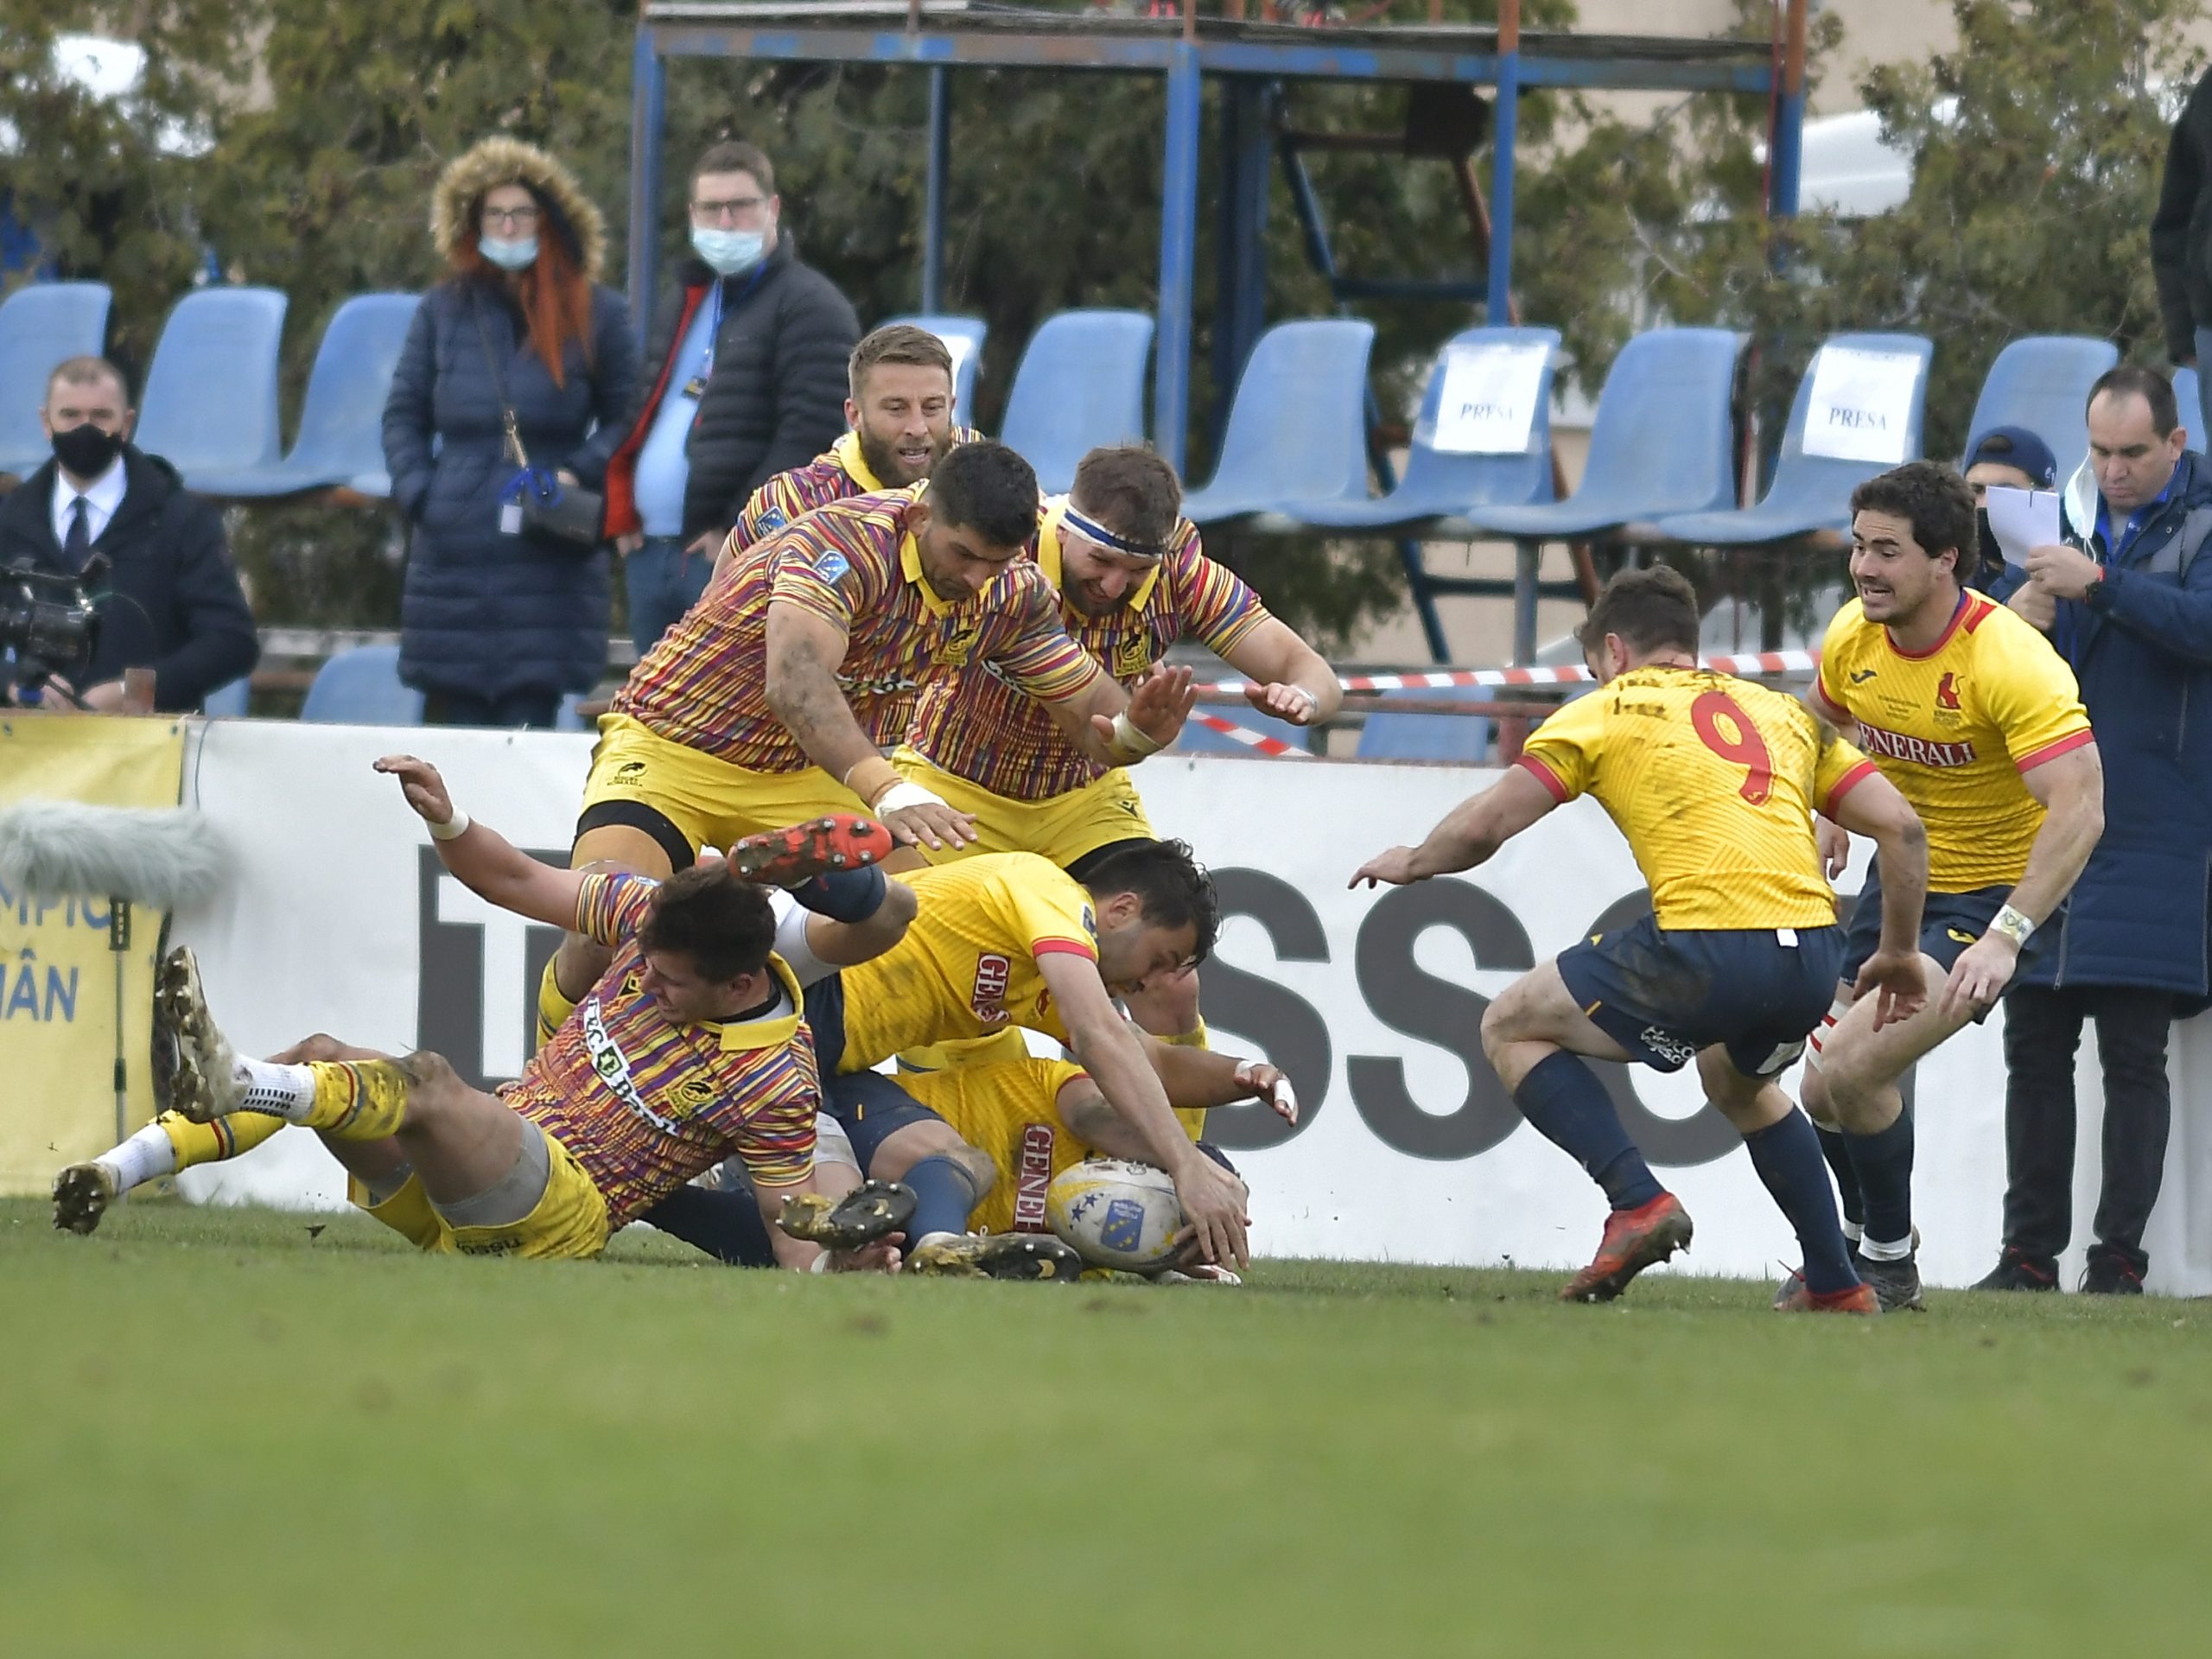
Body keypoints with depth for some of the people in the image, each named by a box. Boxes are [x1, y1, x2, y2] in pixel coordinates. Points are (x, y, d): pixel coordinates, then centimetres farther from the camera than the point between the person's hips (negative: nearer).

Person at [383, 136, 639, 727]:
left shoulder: (596, 314, 5)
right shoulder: (443, 310, 12)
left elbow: (626, 419, 8)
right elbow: (403, 412, 16)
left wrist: (581, 473, -10)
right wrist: (416, 491, 0)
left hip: (551, 562, -3)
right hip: (453, 557, 3)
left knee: (528, 719, -8)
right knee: (461, 722, 2)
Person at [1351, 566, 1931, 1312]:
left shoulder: (1607, 711, 12)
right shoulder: (1783, 712, 25)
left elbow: (1483, 825, 7)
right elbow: (1901, 826, 18)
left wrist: (1411, 862, 27)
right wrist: (1899, 952, 27)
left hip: (1707, 944, -6)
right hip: (1812, 955, 6)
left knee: (1511, 1028, 14)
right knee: (1738, 1079, 38)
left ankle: (1637, 1200, -4)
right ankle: (1836, 1284, 30)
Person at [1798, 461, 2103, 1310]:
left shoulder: (2010, 661, -28)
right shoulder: (1854, 636, -6)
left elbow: (2078, 810, -35)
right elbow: (1825, 723, 20)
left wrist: (2006, 935, -42)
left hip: (1993, 893, -7)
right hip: (1899, 883, 7)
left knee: (1853, 1065, -20)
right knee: (1825, 1090, 6)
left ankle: (1890, 1266, 1)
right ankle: (1864, 1235, 34)